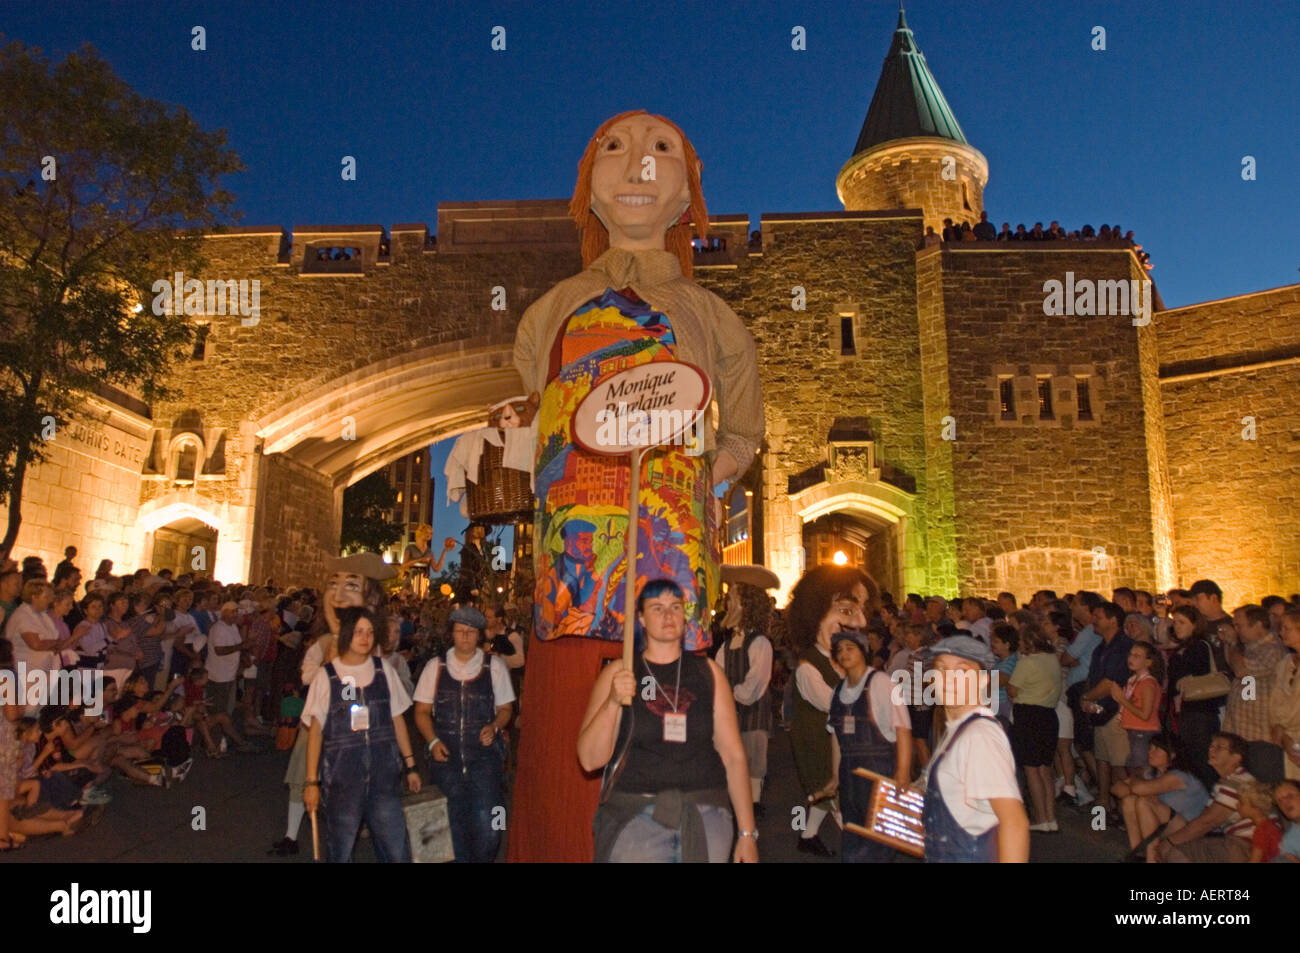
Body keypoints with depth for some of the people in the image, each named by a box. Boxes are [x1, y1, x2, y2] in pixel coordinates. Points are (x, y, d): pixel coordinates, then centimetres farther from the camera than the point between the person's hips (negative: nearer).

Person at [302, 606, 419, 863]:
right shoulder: (327, 676, 0)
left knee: (397, 851, 1)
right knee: (340, 852, 8)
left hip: (384, 773, 2)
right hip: (341, 775, -1)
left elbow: (397, 719, 10)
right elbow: (315, 729, 0)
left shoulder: (383, 670, 6)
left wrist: (410, 765, 8)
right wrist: (311, 781, -4)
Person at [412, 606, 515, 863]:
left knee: (486, 827, -9)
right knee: (453, 826, 6)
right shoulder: (435, 667, 7)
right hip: (446, 756, 1)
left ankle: (482, 859, 16)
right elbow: (422, 711, 9)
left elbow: (505, 708, 10)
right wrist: (433, 741, -5)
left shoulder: (495, 666, 5)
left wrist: (494, 727, -10)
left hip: (484, 754, -1)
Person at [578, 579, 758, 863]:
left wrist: (747, 833, 1)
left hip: (706, 817, 2)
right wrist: (612, 702, -19)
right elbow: (590, 760, -5)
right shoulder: (617, 673, 2)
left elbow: (733, 755, 5)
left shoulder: (708, 671, 6)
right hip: (634, 816, -1)